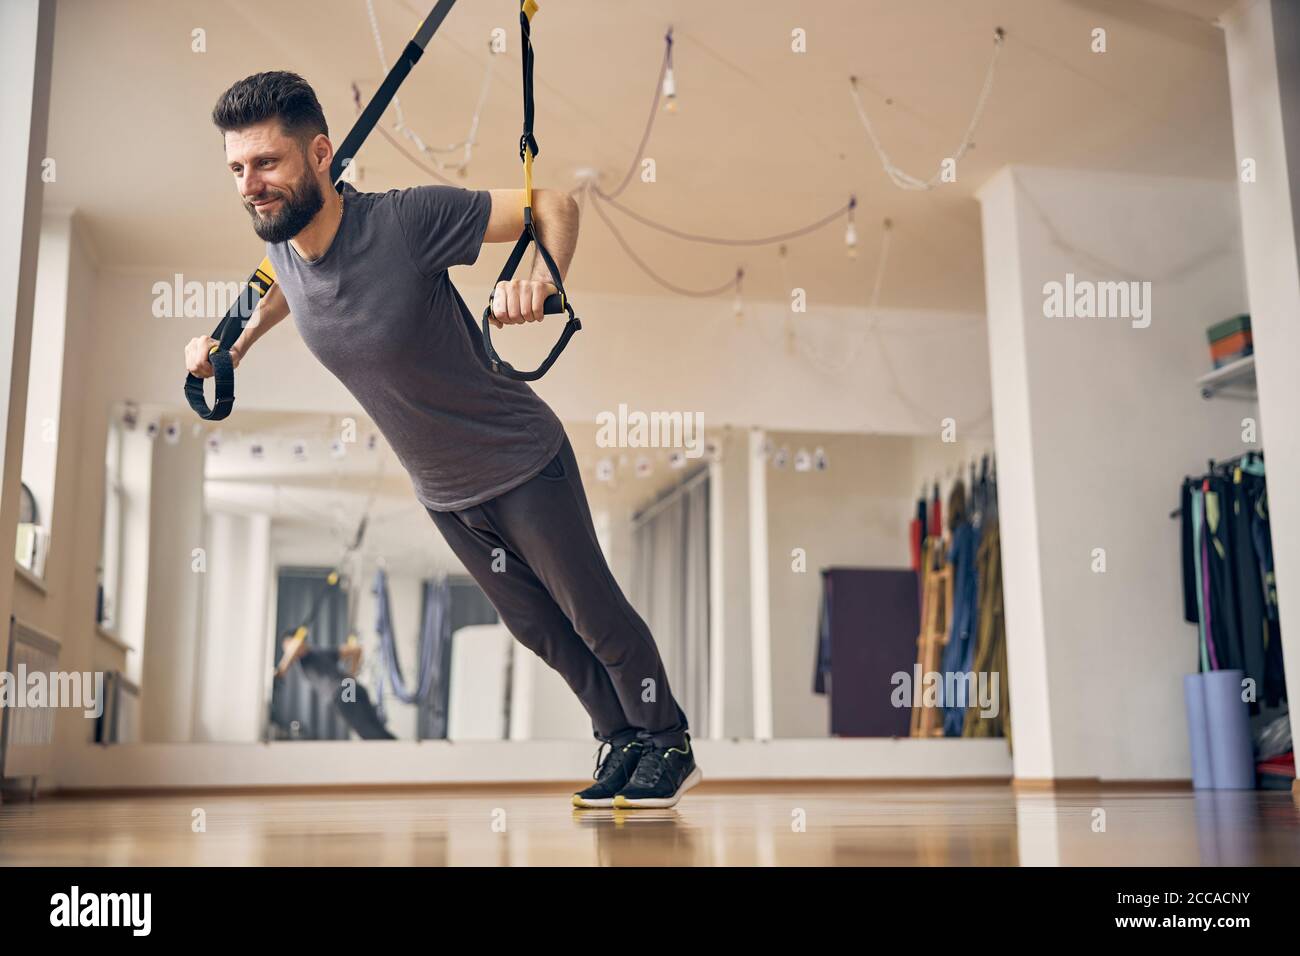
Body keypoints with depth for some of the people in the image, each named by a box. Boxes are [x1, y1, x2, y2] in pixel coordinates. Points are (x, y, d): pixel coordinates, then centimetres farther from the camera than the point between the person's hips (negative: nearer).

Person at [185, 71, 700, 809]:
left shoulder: (406, 219, -28)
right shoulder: (281, 245, -7)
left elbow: (555, 204, -24)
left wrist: (541, 280, -43)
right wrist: (236, 339, 8)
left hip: (524, 465, -6)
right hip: (442, 491, 6)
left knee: (595, 615, 8)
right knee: (537, 629, 18)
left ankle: (670, 747, 31)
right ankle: (622, 741, 39)